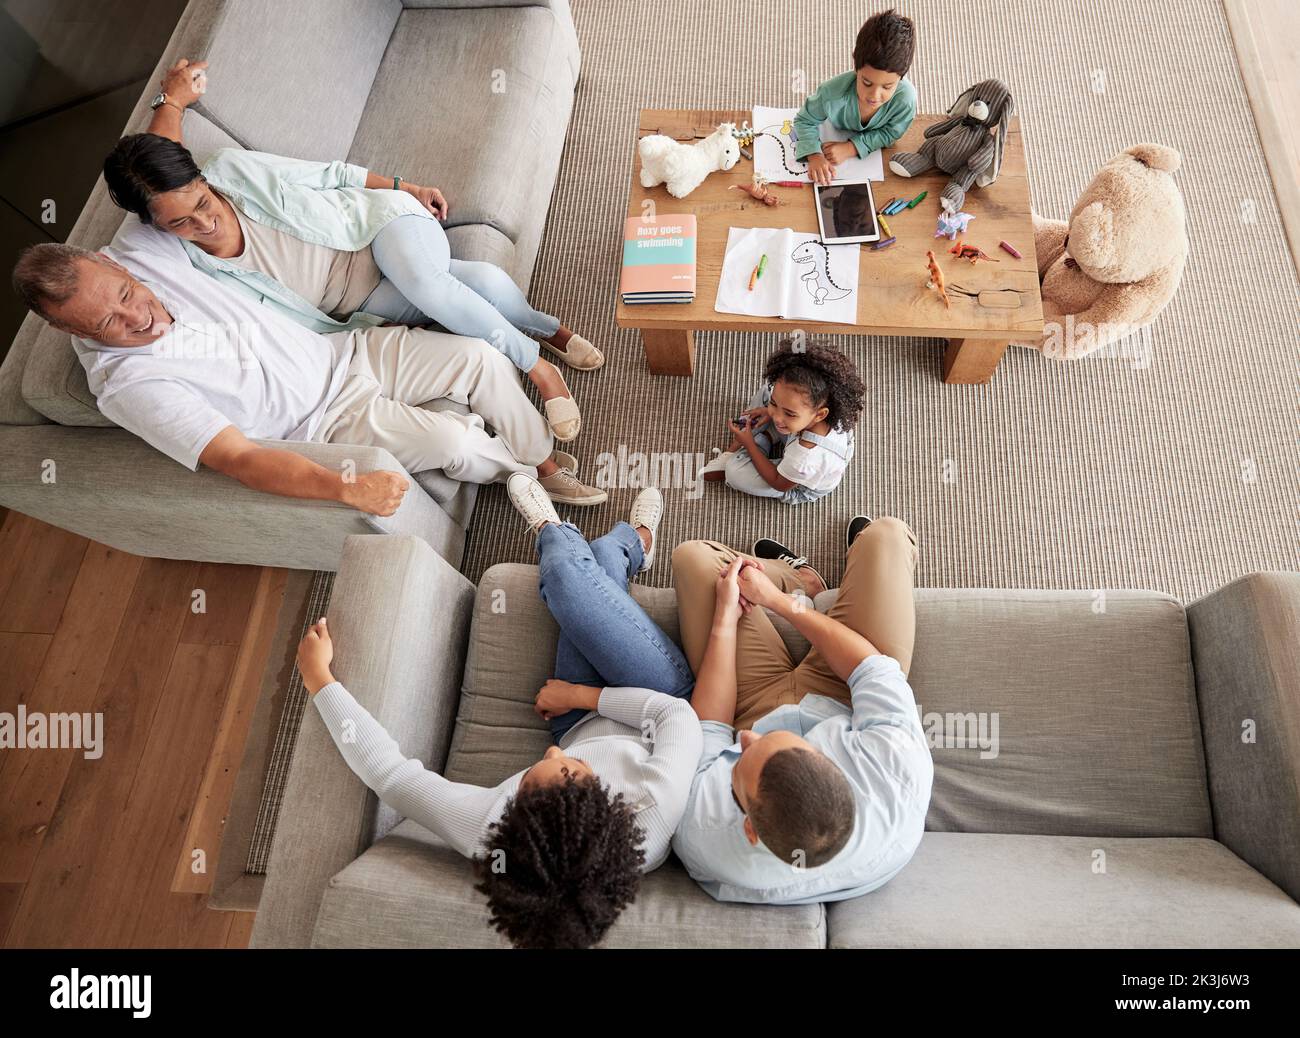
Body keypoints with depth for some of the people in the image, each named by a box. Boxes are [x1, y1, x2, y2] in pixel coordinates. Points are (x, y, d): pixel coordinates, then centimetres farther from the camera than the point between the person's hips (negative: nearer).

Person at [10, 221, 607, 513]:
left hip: (347, 352, 6)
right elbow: (236, 458, -31)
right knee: (452, 441, -26)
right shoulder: (128, 385, -22)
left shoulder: (131, 254, -8)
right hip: (329, 420, -6)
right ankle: (516, 468, 13)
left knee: (481, 358, -8)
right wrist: (345, 488, -43)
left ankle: (547, 464, 16)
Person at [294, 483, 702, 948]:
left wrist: (320, 679, -20)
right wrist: (582, 694, -20)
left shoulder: (487, 833, -43)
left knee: (572, 559, 5)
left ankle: (552, 533, 47)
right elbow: (676, 715, -27)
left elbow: (386, 770, -30)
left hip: (582, 729, 1)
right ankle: (634, 540, 37)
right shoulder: (657, 806, -46)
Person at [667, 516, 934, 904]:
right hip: (840, 700, 0)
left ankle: (799, 577, 32)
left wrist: (725, 619, -15)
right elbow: (875, 669, -25)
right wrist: (779, 601, -16)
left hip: (758, 705, 0)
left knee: (693, 555, -2)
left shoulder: (698, 834, -41)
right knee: (886, 533, -2)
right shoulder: (902, 778, -44)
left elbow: (706, 732, -20)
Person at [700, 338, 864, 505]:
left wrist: (748, 444, -21)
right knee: (767, 390, 4)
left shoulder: (805, 456, -49)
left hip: (800, 487, -6)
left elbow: (780, 483, -25)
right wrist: (771, 412, -17)